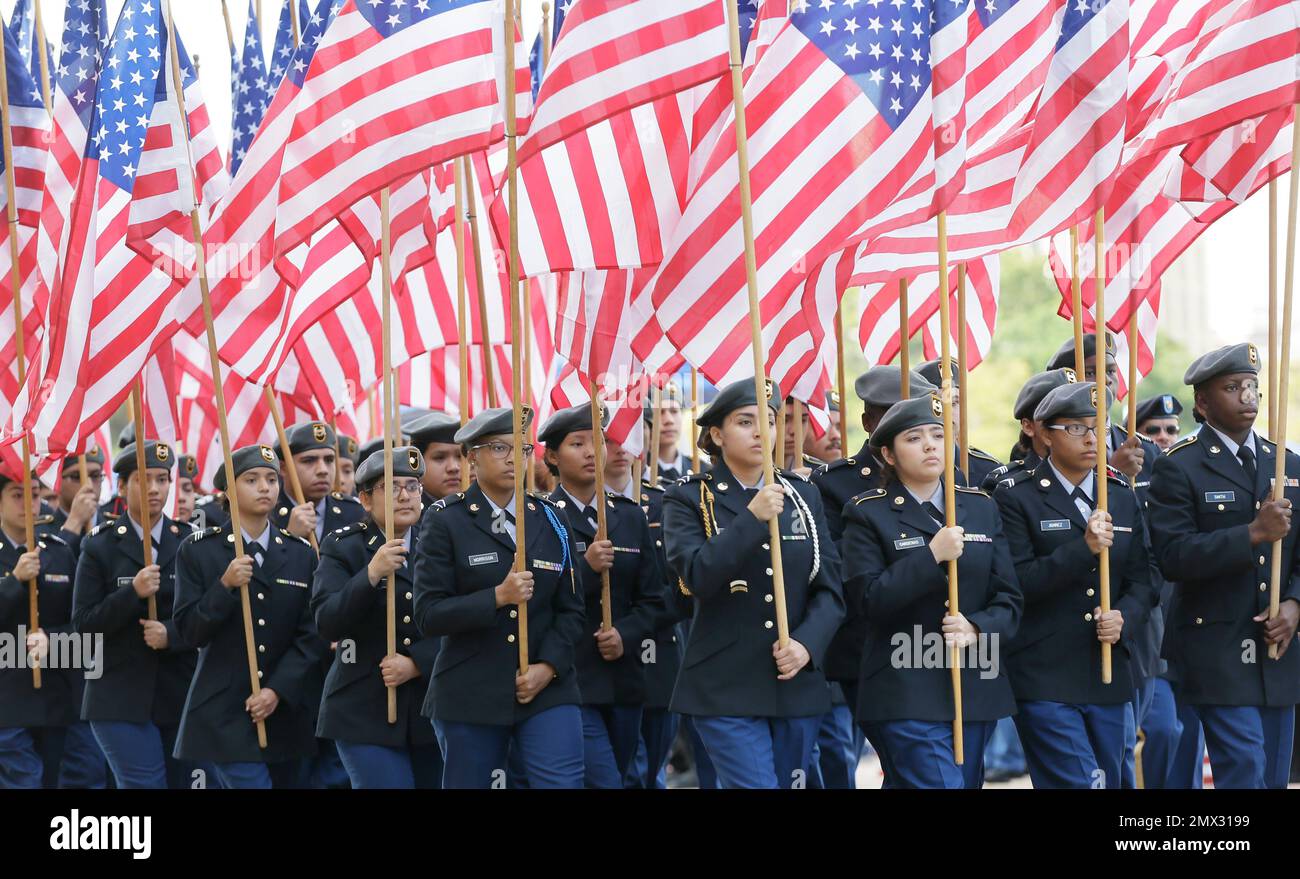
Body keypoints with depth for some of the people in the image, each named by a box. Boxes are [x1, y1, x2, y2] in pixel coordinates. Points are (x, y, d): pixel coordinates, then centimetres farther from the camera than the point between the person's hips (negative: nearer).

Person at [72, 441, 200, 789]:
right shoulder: (100, 547, 1)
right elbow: (83, 625, -5)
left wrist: (171, 634, -15)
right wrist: (133, 593, -18)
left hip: (181, 695, 3)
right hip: (122, 700, -3)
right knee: (146, 785, -11)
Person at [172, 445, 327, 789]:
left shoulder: (302, 553, 8)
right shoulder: (198, 550, 1)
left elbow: (313, 635, 2)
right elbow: (190, 630, -4)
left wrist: (278, 690, -10)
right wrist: (226, 586, -19)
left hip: (287, 712, 4)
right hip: (226, 716, -4)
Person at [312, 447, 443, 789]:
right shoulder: (342, 548, 1)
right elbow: (327, 623, -12)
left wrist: (416, 664, -14)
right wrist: (372, 574, -24)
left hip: (433, 708, 3)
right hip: (366, 713, -3)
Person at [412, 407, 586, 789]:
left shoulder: (551, 521, 10)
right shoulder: (444, 521, -1)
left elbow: (571, 609, 8)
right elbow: (428, 614, -8)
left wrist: (548, 667, -9)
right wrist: (498, 597, -20)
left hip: (547, 689, 2)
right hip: (469, 696, -2)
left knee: (563, 781, -11)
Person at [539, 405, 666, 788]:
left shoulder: (630, 516, 12)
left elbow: (653, 599, 10)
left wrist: (626, 635, -8)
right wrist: (585, 567, -21)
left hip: (623, 680, 5)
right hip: (570, 680, -5)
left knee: (619, 773, 12)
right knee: (604, 782, -16)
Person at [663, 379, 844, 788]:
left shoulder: (803, 496, 12)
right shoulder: (688, 500, 0)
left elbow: (830, 587, 6)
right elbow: (697, 576, -16)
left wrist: (807, 644, -11)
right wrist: (752, 518, -22)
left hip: (797, 685, 5)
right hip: (726, 690, -5)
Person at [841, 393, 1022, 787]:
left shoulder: (981, 507, 12)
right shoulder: (868, 514, 0)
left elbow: (1008, 599, 7)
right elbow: (870, 599, -11)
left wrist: (976, 628, -13)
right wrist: (932, 555, -19)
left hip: (975, 690, 5)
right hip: (906, 694, -5)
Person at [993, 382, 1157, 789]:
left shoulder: (1122, 496, 13)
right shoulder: (1015, 496, -4)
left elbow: (1142, 581, 12)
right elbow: (1016, 583, -12)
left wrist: (1124, 618, -10)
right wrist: (1084, 548, -21)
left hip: (1108, 677, 6)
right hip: (1043, 679, -6)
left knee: (1108, 780, 8)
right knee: (1080, 782, -15)